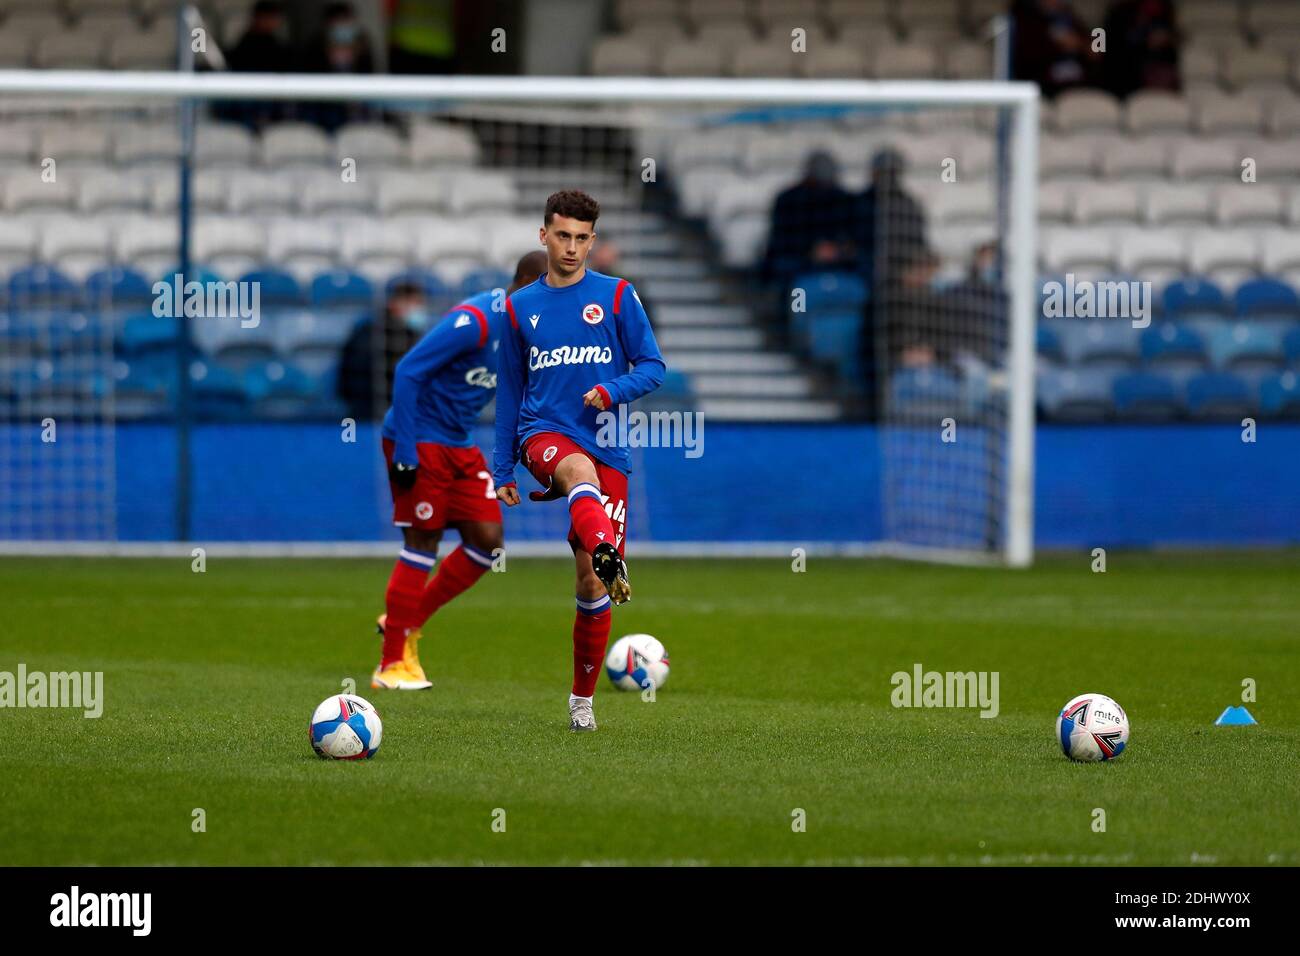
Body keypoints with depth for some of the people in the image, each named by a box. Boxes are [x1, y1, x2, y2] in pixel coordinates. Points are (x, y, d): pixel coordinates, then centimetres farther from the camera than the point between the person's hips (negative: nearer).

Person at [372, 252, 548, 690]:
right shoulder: (474, 321, -22)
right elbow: (409, 370, -23)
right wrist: (405, 450, -24)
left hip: (460, 445, 9)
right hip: (420, 439, -9)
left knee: (487, 538, 1)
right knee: (423, 544, -7)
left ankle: (407, 622, 15)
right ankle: (392, 664, 0)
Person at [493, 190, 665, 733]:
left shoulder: (617, 297, 7)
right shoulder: (520, 308, 12)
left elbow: (652, 368, 5)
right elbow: (509, 392, 18)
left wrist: (612, 391, -16)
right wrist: (502, 471, 15)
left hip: (606, 448, 0)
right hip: (542, 435, 0)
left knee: (592, 583, -2)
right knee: (579, 469, -39)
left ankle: (582, 698, 14)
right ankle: (607, 555, -68)